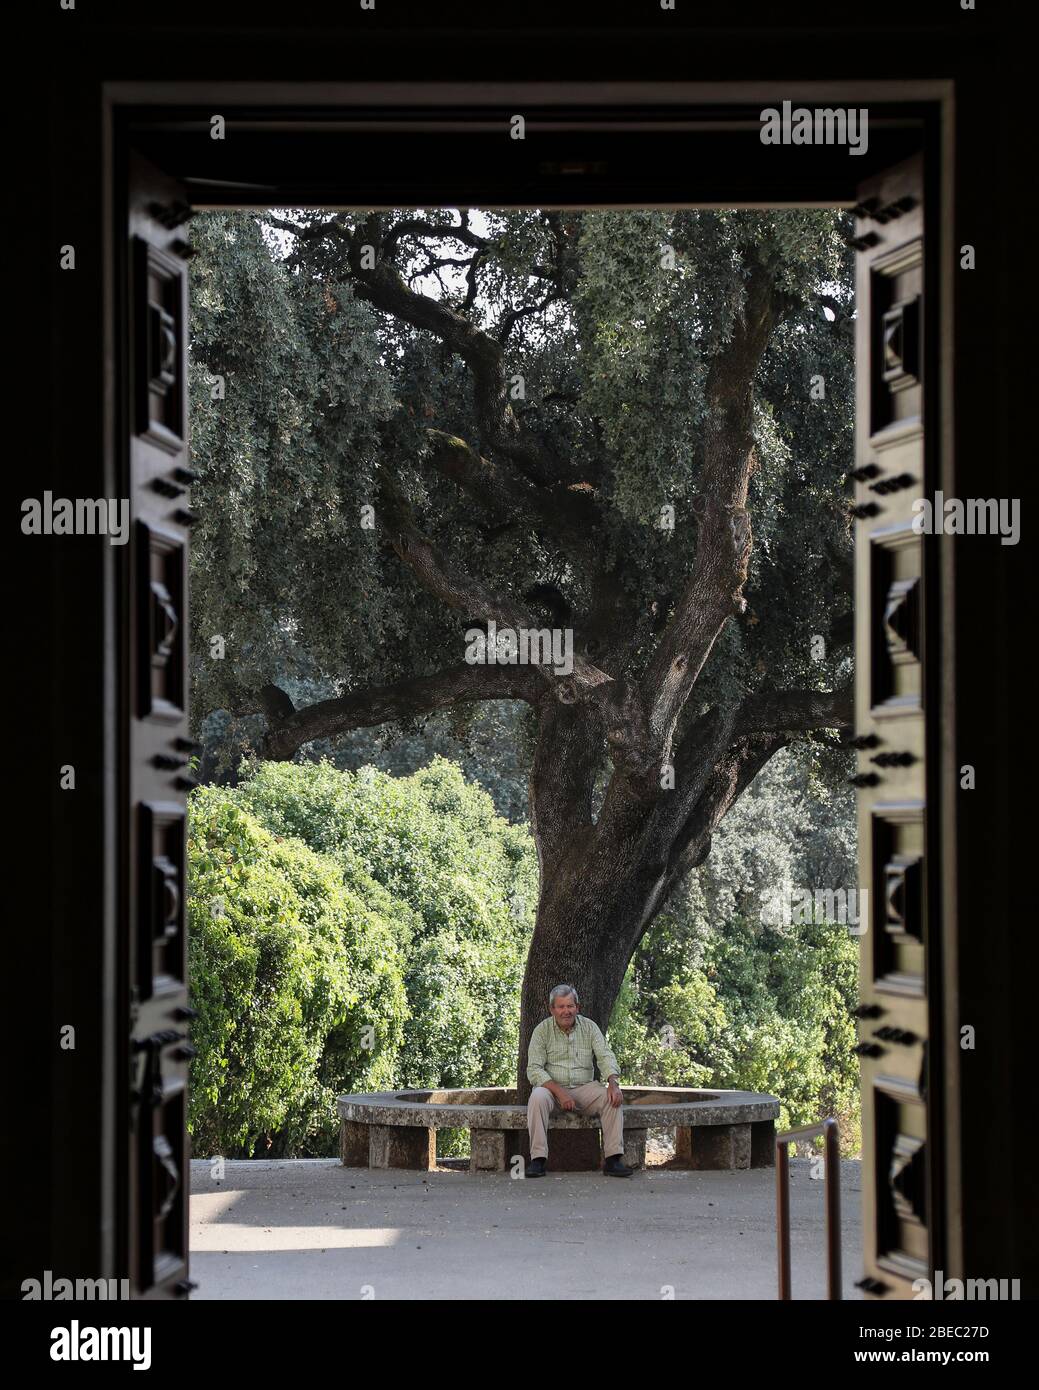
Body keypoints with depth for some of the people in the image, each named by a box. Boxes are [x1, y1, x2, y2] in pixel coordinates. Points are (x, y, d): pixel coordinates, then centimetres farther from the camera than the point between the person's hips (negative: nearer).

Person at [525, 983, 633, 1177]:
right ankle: (538, 1159, -32)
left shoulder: (589, 1027, 6)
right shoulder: (542, 1030, -1)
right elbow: (534, 1069, -8)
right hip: (552, 1087, -2)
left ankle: (613, 1159, -25)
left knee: (611, 1097, -25)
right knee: (538, 1097, -35)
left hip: (584, 1087, 2)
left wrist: (613, 1083, -24)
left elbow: (605, 1057, -3)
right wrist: (559, 1092, -22)